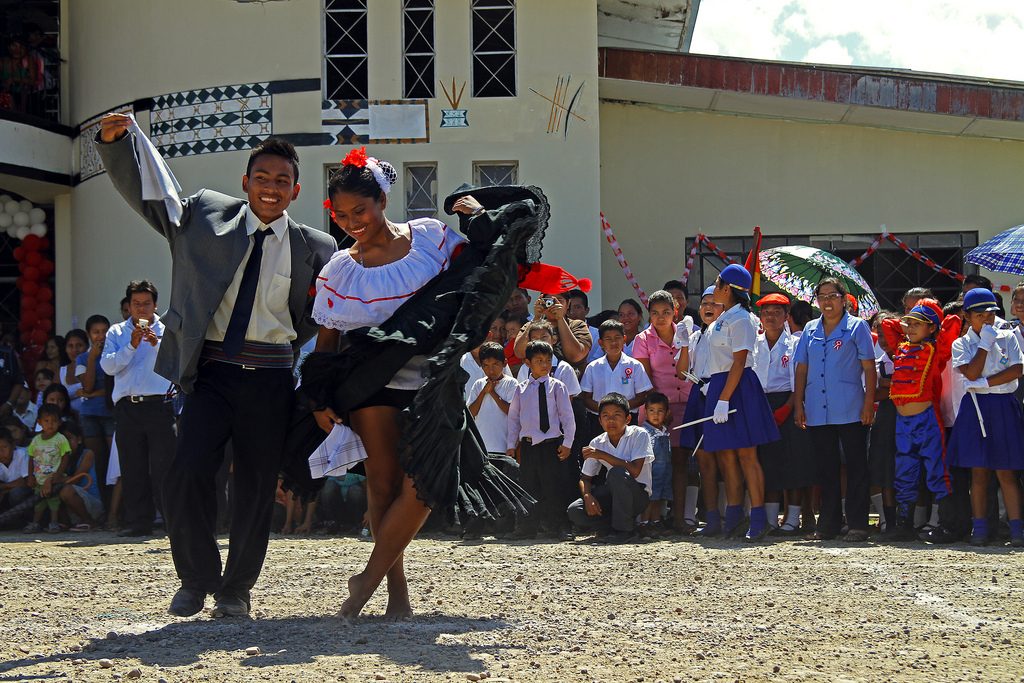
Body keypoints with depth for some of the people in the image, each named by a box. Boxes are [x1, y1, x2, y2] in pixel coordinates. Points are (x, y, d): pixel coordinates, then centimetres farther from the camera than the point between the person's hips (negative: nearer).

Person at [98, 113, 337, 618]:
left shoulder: (315, 249, 7)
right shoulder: (206, 216, 8)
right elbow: (145, 193, 12)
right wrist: (115, 141, 0)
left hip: (271, 378, 0)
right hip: (212, 372, 0)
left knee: (257, 489, 3)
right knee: (187, 476, -12)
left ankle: (236, 590, 22)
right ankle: (195, 580, 9)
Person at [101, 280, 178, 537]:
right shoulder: (117, 333, 17)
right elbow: (108, 366, 2)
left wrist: (157, 344, -17)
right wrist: (131, 346, -9)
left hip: (160, 405, -2)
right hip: (128, 407, 2)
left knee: (164, 466, -8)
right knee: (132, 468, 1)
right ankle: (138, 522, 5)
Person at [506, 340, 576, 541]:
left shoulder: (557, 387, 1)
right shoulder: (521, 390, 10)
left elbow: (567, 416, 0)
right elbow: (513, 417, 14)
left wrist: (567, 443, -5)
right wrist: (511, 445, 10)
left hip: (552, 443, -3)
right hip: (528, 443, 3)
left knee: (552, 486, -5)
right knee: (529, 486, 6)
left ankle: (559, 527, 1)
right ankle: (527, 528, 13)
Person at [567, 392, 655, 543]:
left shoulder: (639, 435, -12)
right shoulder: (597, 443, 1)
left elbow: (635, 471, -24)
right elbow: (585, 478, 5)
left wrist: (603, 456, -24)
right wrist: (588, 496, -18)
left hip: (638, 495, -5)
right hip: (613, 495, 5)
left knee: (617, 473, -35)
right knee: (575, 511, -20)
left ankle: (623, 529, -21)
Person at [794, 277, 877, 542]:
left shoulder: (857, 327, 1)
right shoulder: (810, 330, 13)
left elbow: (869, 368, -2)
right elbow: (802, 370, 15)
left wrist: (869, 403, -10)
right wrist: (798, 404, 7)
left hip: (850, 411, -4)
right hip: (817, 411, 4)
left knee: (856, 468, -2)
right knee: (826, 469, 9)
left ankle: (857, 525, 0)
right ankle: (828, 523, 15)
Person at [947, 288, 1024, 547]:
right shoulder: (961, 344, 6)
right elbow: (971, 373, -9)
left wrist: (984, 383, -12)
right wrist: (985, 344, -7)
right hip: (975, 407, 0)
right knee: (979, 472, 0)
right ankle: (980, 528, 3)